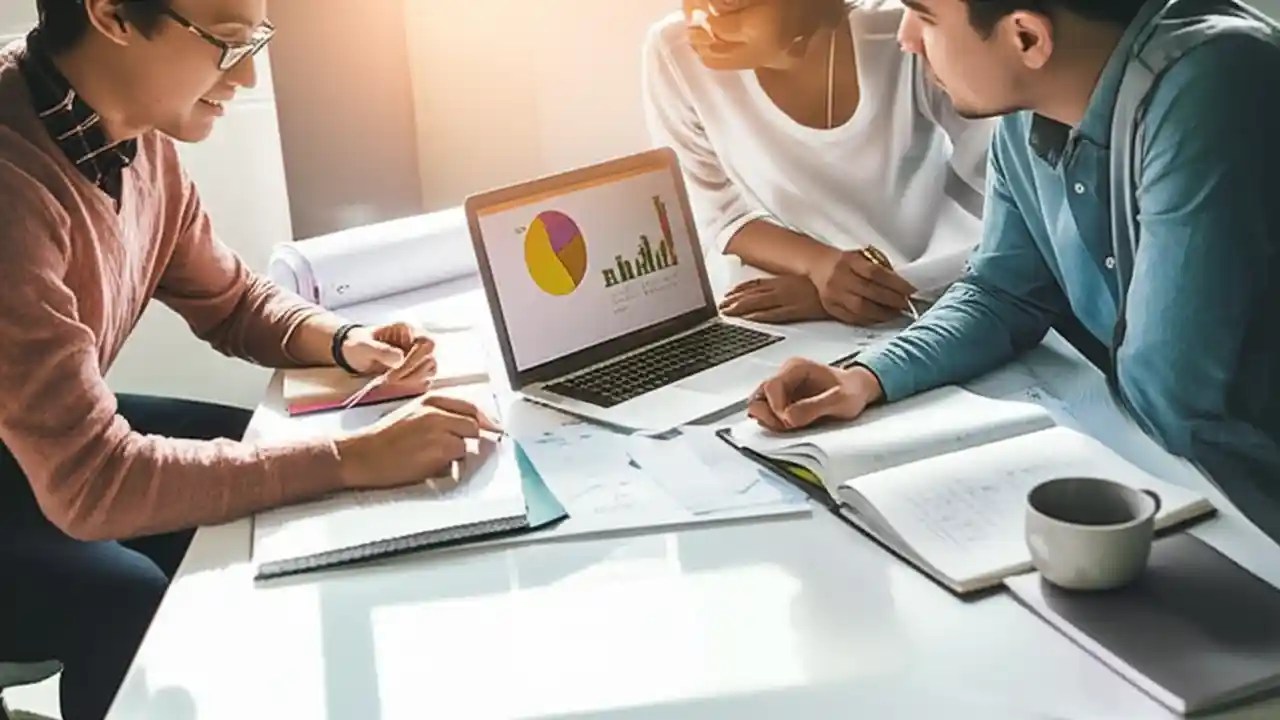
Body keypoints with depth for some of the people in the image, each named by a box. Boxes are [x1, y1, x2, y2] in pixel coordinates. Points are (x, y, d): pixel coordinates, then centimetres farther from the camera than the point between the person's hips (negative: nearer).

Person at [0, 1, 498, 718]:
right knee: (131, 601, -27)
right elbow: (88, 484, -37)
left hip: (60, 441, 8)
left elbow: (233, 300, 8)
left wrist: (346, 342, -12)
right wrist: (352, 458, -36)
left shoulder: (138, 135, -8)